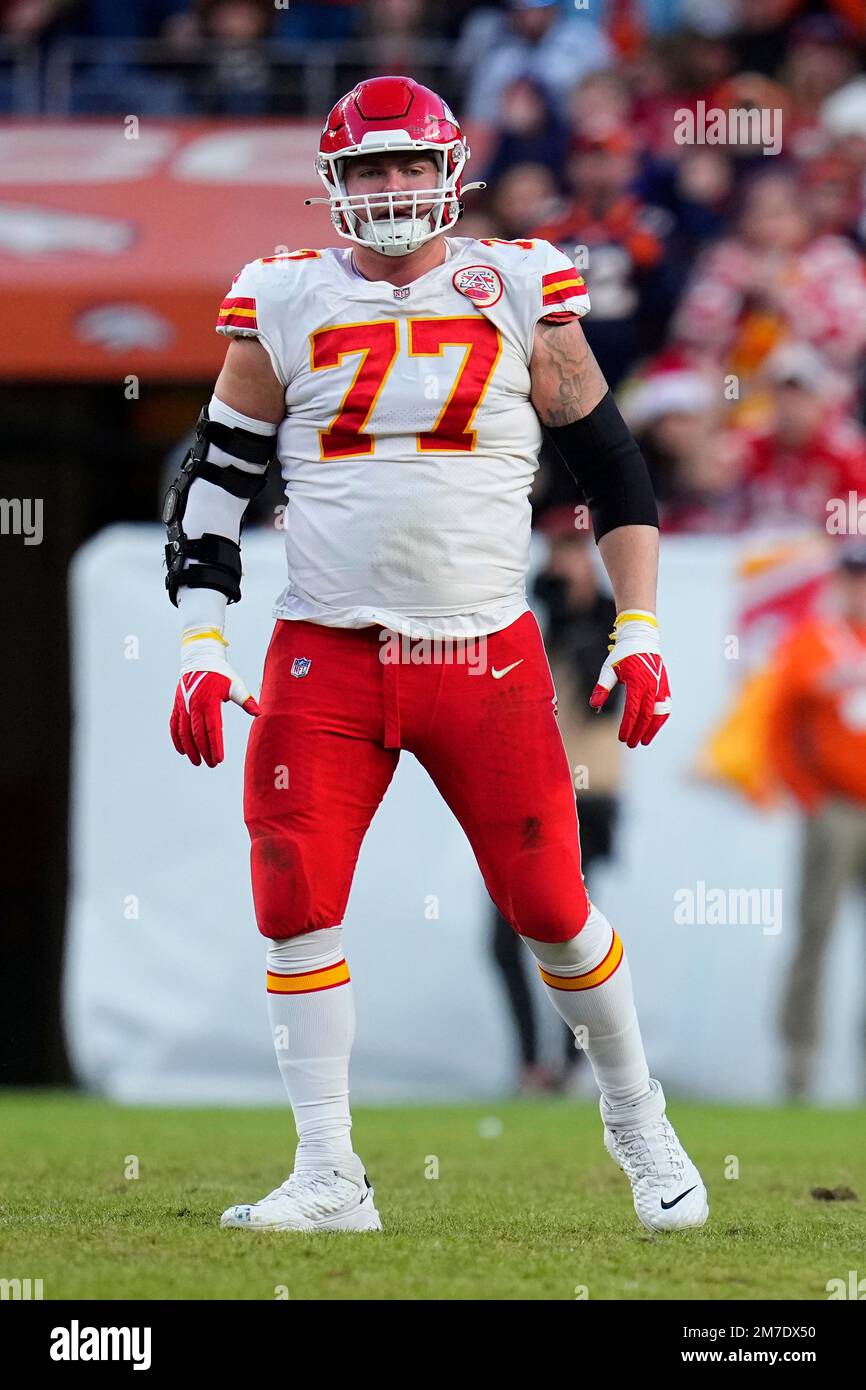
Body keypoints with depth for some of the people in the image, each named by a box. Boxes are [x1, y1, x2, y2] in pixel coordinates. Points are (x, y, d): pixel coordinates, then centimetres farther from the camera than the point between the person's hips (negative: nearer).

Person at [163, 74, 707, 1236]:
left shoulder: (519, 295, 2)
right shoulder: (286, 306, 3)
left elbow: (613, 468, 9)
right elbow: (214, 485, 8)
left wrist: (639, 636, 3)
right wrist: (200, 650, -1)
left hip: (487, 655, -1)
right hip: (325, 659, 1)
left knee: (553, 910, 1)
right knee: (297, 908, -7)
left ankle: (639, 1125, 24)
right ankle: (329, 1176, 3)